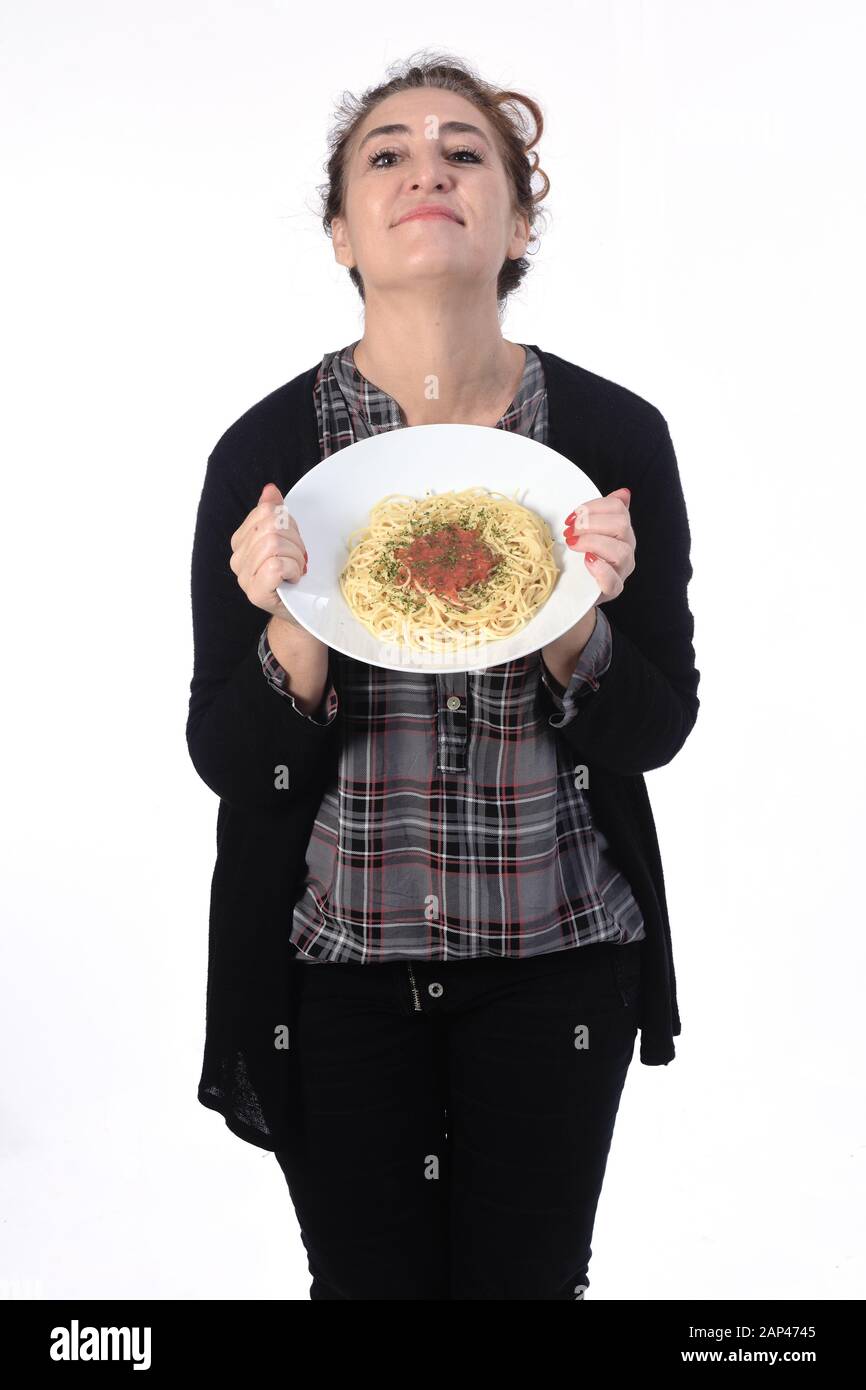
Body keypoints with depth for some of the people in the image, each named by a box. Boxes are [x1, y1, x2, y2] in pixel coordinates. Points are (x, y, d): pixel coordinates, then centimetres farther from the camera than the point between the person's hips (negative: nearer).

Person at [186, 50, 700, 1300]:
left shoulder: (616, 435, -8)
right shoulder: (264, 450, -10)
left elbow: (654, 734, -5)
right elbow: (224, 757, -8)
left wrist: (571, 624, -24)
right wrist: (299, 634, -27)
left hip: (556, 956, 1)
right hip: (333, 955, 0)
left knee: (530, 1276, 16)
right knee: (368, 1277, 15)